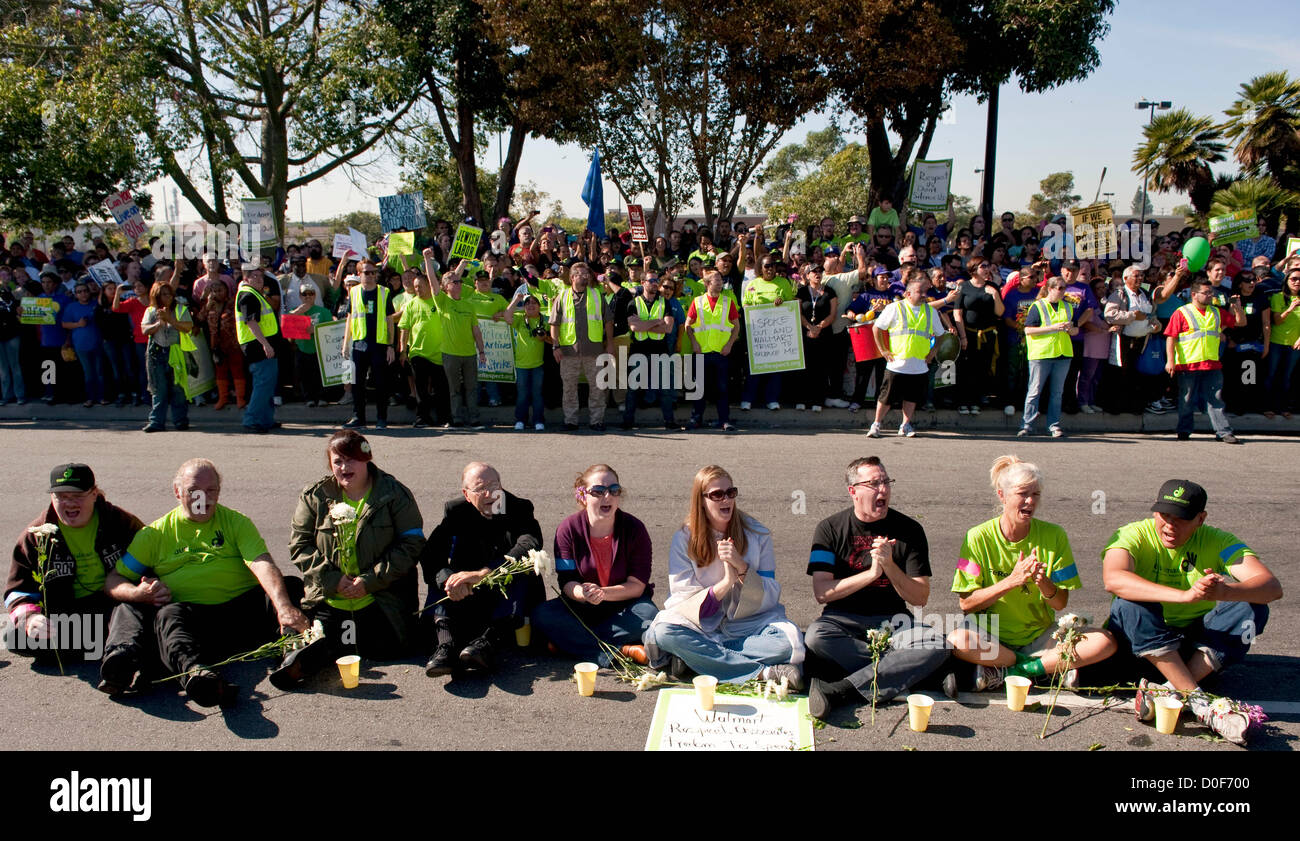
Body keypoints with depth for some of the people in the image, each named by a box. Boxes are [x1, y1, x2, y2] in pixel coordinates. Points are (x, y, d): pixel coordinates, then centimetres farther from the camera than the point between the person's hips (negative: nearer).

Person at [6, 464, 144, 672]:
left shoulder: (121, 522, 2)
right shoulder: (37, 535, 4)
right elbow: (19, 589, 3)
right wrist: (31, 618, -20)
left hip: (116, 603, -2)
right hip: (65, 614, 2)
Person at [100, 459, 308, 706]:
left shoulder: (236, 522, 13)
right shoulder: (156, 533, 17)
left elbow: (262, 565, -5)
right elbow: (114, 580, 17)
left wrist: (284, 607, -25)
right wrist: (138, 593, -9)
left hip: (243, 606, 1)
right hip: (190, 611, 0)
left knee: (292, 586, -23)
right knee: (168, 615, -33)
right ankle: (193, 670, -61)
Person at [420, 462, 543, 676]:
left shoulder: (519, 508, -4)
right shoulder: (455, 511, 3)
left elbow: (531, 546, -27)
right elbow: (430, 554, -14)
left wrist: (482, 573, -40)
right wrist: (447, 578, -38)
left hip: (509, 596, -2)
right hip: (467, 596, 2)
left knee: (523, 573, -30)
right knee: (441, 576, -22)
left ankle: (487, 642, -48)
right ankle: (445, 645, -43)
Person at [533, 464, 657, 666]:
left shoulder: (634, 528, -12)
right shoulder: (569, 528, -9)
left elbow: (637, 585, -13)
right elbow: (566, 582, -10)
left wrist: (603, 593, -31)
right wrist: (583, 593, -34)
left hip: (625, 604, -1)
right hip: (583, 606, 1)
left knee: (648, 615, -33)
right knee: (542, 615, -25)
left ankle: (570, 642, -24)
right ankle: (623, 651, -31)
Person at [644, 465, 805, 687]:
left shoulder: (757, 534, 1)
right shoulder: (684, 539, -1)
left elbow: (770, 596, -2)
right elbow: (684, 598, -6)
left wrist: (742, 567, -20)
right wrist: (725, 584, -22)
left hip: (748, 623, 1)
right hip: (701, 624, 0)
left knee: (788, 640, -29)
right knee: (662, 632, -32)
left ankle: (693, 657, -24)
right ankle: (764, 672, -31)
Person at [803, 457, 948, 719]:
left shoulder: (909, 530, 1)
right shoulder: (830, 529, -1)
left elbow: (920, 598, -1)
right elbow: (821, 593, -9)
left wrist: (889, 566, -18)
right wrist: (871, 573, -20)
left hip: (892, 620, 2)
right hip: (843, 618, -1)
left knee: (937, 643, -30)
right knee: (815, 638, -35)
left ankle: (840, 691, -34)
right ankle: (902, 670, -20)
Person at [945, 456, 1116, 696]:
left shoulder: (1054, 536, -2)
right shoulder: (980, 537, -9)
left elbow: (1061, 603, 0)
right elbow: (966, 603, -11)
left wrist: (1043, 583, -23)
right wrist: (1012, 580, -22)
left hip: (1040, 635, 3)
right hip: (991, 636, -3)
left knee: (1105, 642, -20)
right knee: (957, 641, -35)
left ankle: (1006, 672, -18)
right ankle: (1054, 667, -15)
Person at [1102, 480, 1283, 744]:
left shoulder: (1218, 541, -7)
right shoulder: (1132, 535, -14)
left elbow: (1273, 587, -22)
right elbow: (1113, 580, -36)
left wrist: (1224, 591, -44)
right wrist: (1185, 595, -46)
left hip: (1197, 640, 2)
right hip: (1141, 639, -2)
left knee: (1251, 609, -20)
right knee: (1128, 605, -32)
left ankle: (1170, 691, -31)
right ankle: (1198, 702, -33)